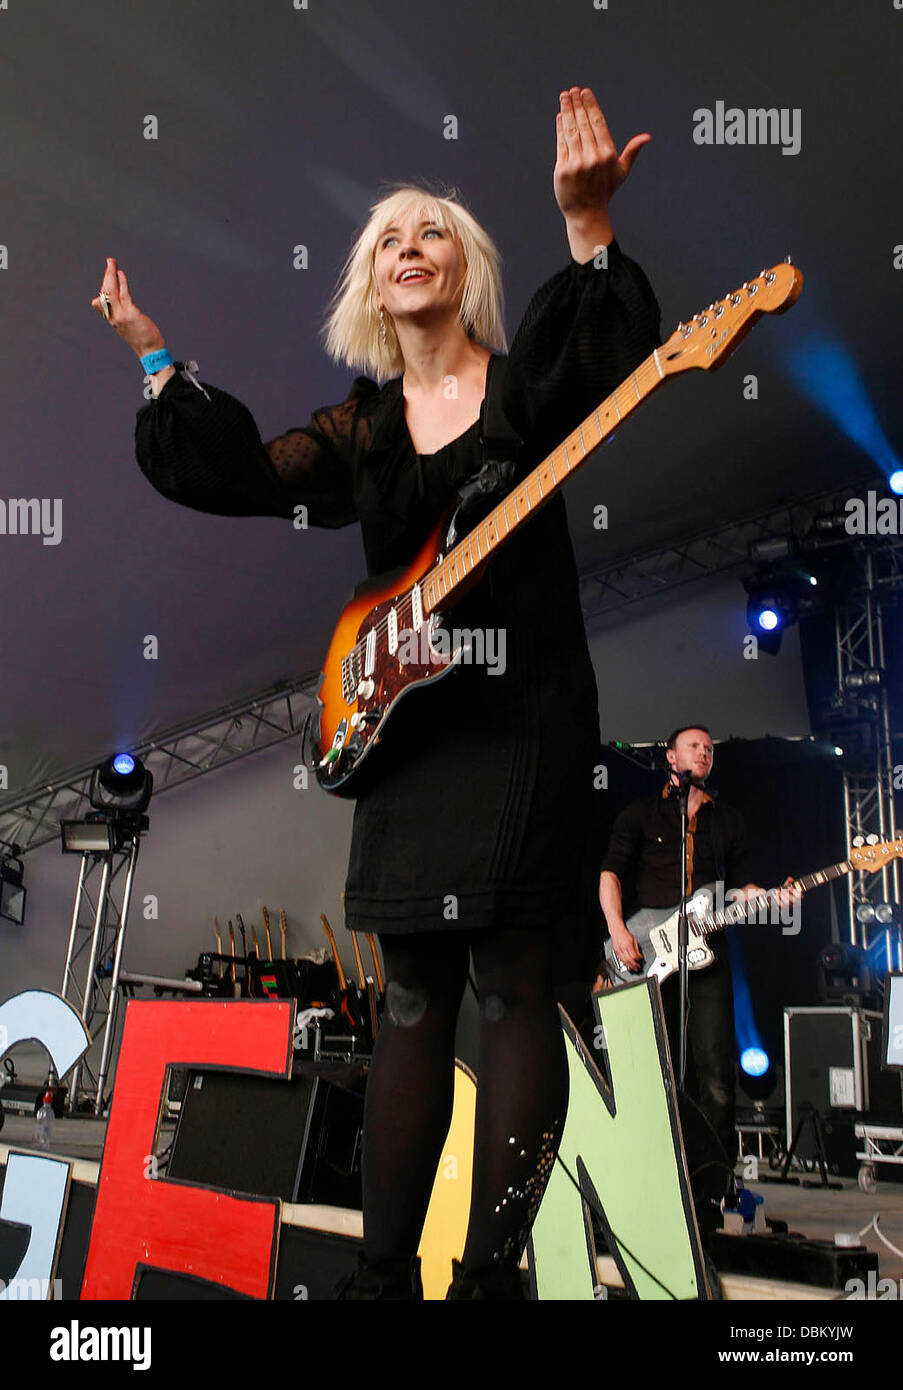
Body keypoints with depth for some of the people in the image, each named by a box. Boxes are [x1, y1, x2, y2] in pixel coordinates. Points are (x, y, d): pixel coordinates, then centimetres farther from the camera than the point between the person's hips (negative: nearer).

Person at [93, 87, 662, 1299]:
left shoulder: (530, 383, 4)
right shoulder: (362, 426, 15)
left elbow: (613, 367, -17)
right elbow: (241, 475, 4)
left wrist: (588, 224, -31)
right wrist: (153, 355, 3)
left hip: (524, 708, -4)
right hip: (405, 714, 5)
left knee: (514, 981, -3)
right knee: (414, 994, 9)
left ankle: (493, 1267, 8)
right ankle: (385, 1267, 18)